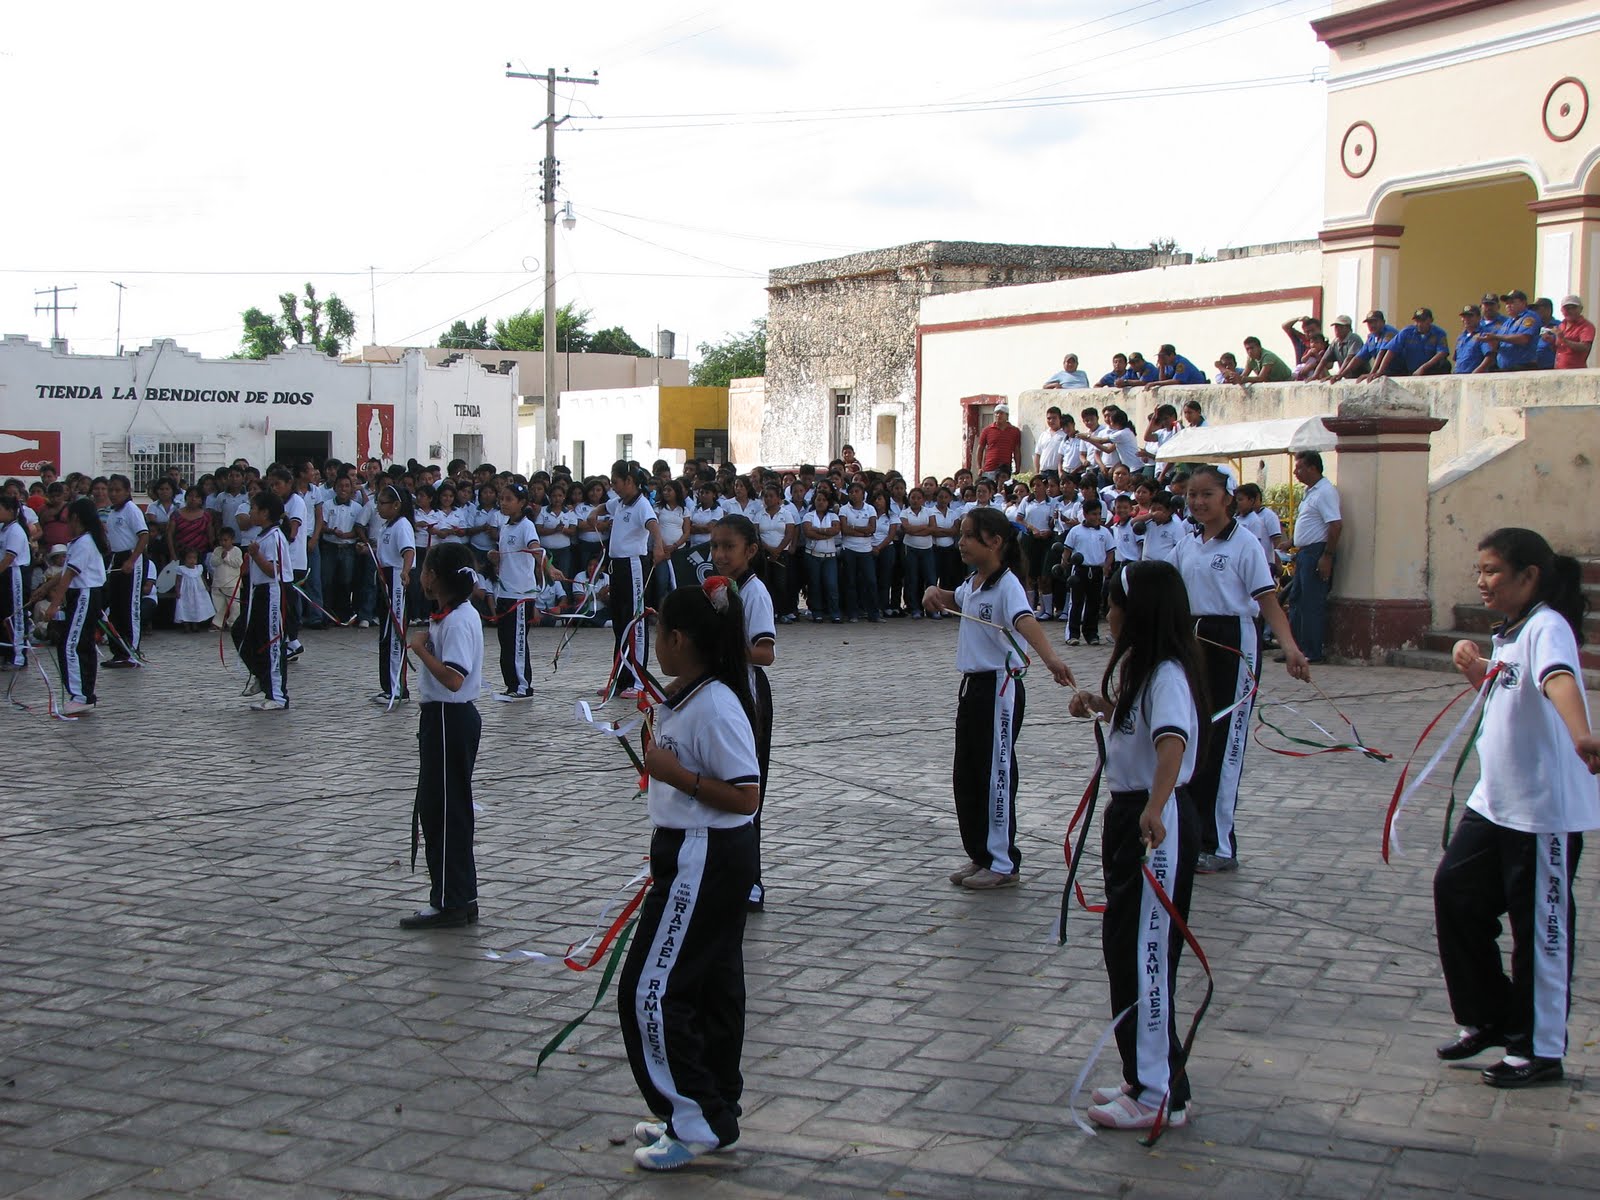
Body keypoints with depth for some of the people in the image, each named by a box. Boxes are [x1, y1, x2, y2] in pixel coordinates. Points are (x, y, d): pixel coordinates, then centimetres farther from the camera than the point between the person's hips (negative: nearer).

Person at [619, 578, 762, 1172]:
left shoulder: (716, 707, -22)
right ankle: (715, 1113, 26)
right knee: (713, 989, 16)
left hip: (705, 861, -10)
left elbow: (745, 796, -24)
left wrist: (675, 773, -24)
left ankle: (696, 1119, 1)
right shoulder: (687, 700, 9)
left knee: (650, 991, -6)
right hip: (703, 859, 10)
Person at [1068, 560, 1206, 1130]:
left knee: (1145, 955, -5)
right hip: (1127, 813, 11)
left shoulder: (1167, 675, -20)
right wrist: (1100, 706, 14)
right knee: (1122, 947, 15)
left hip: (1159, 822, -10)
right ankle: (1144, 1077, 26)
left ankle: (1159, 1095, 4)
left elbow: (1173, 740, -38)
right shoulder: (1137, 666, 11)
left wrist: (1155, 807, -51)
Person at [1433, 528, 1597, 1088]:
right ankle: (1489, 1018, 27)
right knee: (1454, 891, 11)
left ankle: (1540, 1050, 15)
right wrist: (1476, 670, 8)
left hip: (1546, 808, -9)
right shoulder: (1508, 634, 12)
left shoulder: (1547, 627, -17)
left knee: (1540, 926, 1)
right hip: (1493, 800, 9)